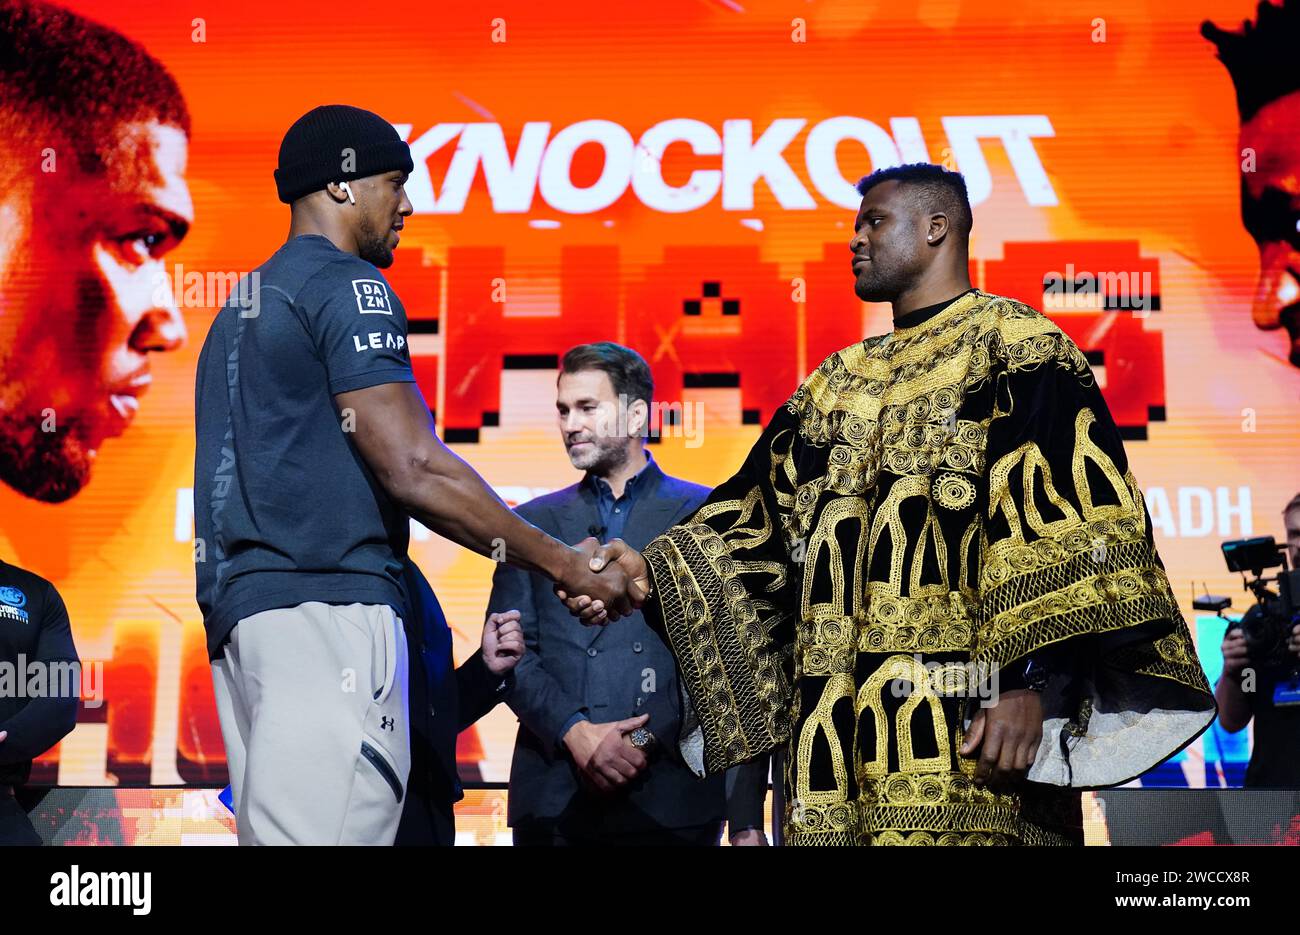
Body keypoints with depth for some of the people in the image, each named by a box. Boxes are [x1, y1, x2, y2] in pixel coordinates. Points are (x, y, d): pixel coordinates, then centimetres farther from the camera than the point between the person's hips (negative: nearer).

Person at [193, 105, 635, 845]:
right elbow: (413, 469, -14)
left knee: (275, 827, 7)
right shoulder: (348, 286, -4)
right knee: (331, 828, -13)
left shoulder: (244, 305, 24)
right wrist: (563, 563, -7)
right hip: (327, 604, -10)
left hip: (241, 608, 10)